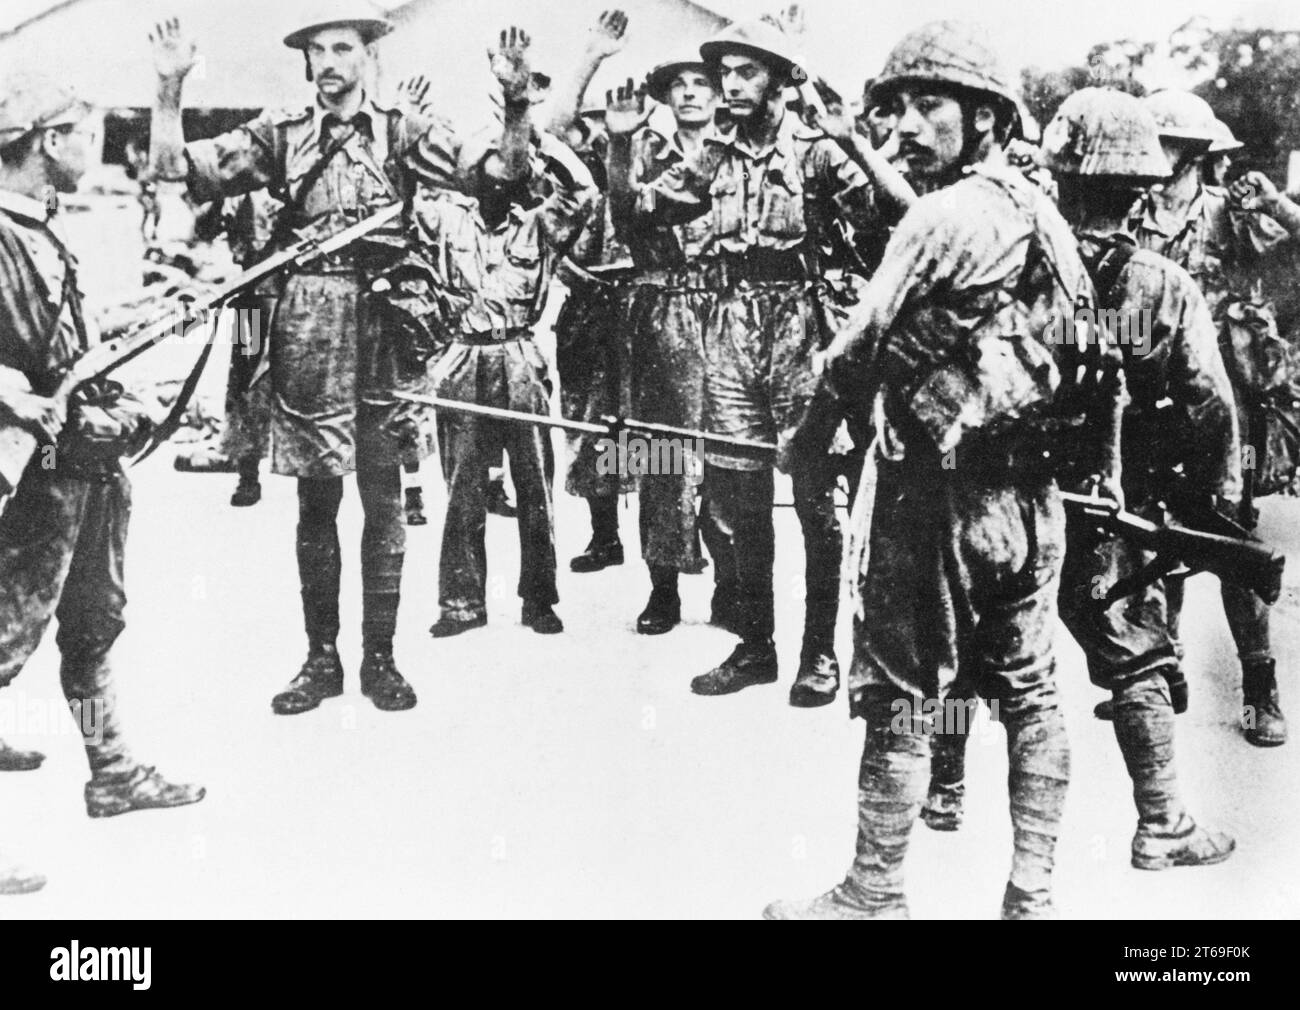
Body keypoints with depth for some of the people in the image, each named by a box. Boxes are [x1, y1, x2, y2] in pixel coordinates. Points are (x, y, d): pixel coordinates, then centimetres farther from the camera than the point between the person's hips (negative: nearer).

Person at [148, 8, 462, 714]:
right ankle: (321, 658, 16)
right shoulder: (279, 133, 9)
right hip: (306, 325, 1)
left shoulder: (402, 131, 8)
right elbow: (175, 168, 5)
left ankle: (379, 657, 14)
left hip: (384, 319, -1)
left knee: (383, 499, 3)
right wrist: (170, 89, -7)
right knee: (316, 501, 5)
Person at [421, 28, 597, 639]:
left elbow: (584, 191, -10)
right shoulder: (448, 219, 7)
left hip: (522, 362, 0)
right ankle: (461, 600, 15)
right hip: (464, 363, 0)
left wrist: (527, 117, -15)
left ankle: (539, 599, 13)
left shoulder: (538, 225, 4)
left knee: (535, 486, 3)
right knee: (463, 489, 6)